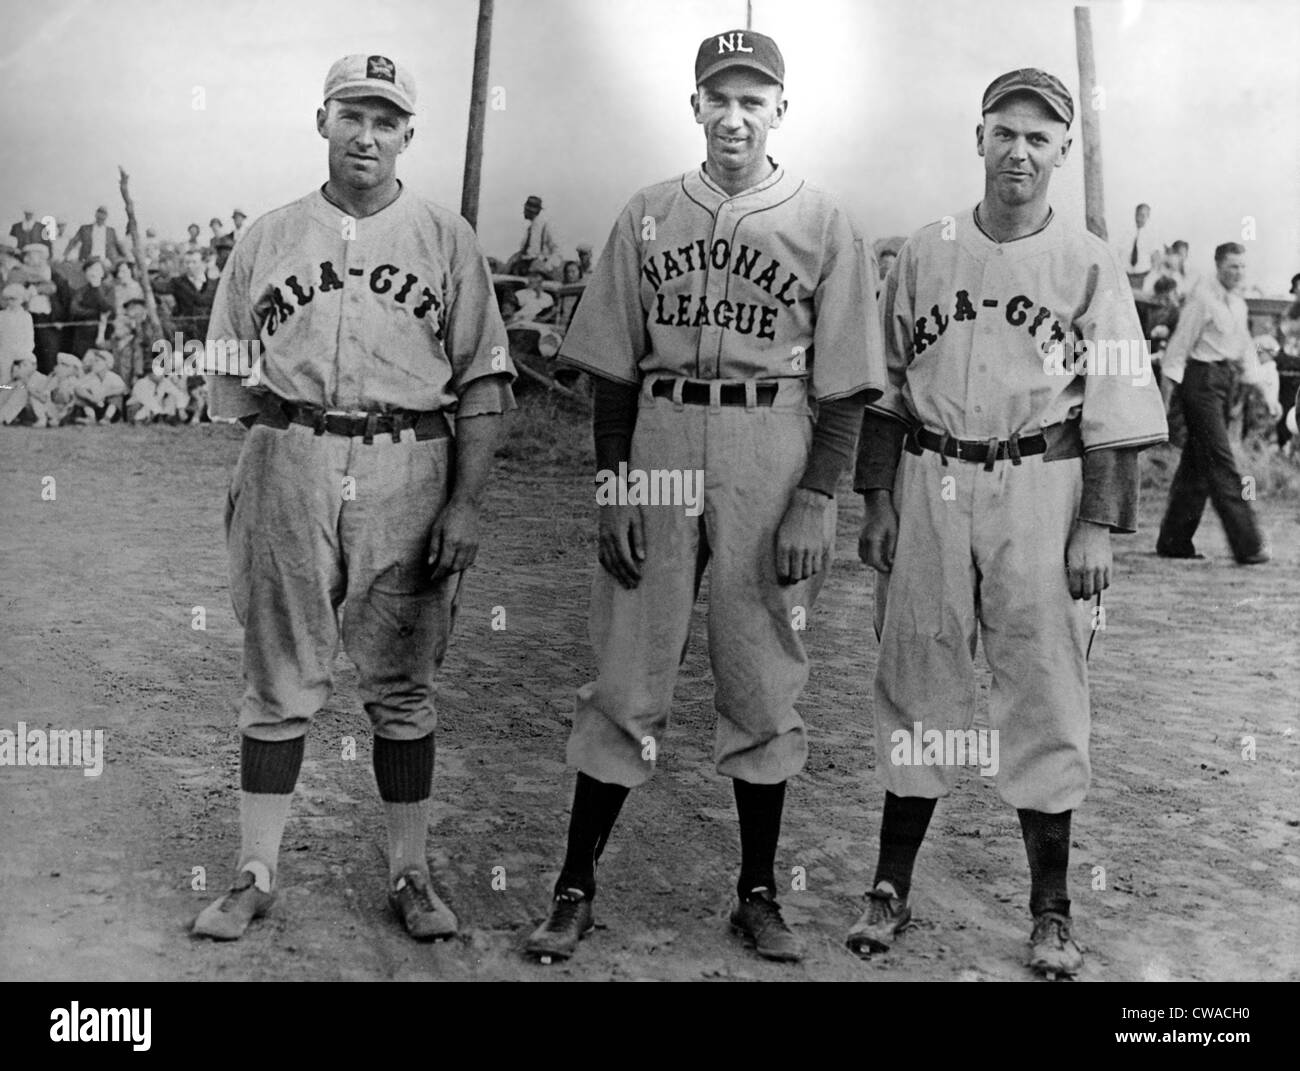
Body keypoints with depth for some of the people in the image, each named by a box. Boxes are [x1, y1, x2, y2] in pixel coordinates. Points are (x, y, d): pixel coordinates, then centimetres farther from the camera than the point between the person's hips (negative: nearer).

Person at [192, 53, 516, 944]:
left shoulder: (446, 237, 8)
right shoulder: (268, 238, 13)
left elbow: (484, 383, 3)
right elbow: (226, 371, 13)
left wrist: (465, 503, -6)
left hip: (408, 469, -1)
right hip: (287, 467, 1)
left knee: (403, 685, 6)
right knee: (280, 681, 5)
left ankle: (411, 875, 16)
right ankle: (256, 877, 14)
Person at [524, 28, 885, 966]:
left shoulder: (825, 224, 5)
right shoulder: (647, 216, 10)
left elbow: (844, 384, 1)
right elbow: (614, 368, 9)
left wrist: (817, 498, -8)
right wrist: (613, 483, 0)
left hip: (773, 454, -1)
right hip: (657, 447, 1)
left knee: (763, 681, 6)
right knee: (627, 675, 3)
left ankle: (759, 893, 19)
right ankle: (576, 890, 12)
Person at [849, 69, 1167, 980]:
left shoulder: (1090, 265, 3)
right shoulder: (925, 254, 9)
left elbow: (1115, 408, 0)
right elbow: (888, 386, 11)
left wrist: (1098, 526, -7)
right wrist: (878, 503, 5)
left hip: (1041, 487, -2)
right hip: (929, 484, 2)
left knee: (1044, 692, 1)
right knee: (918, 683, 7)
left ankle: (1051, 911, 12)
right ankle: (892, 886, 18)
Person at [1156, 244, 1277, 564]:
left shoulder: (1239, 305, 15)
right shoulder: (1202, 298, -10)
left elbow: (1246, 352, 19)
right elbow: (1178, 348, -11)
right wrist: (1165, 400, -13)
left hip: (1226, 380, 8)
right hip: (1201, 379, -8)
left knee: (1198, 463, 10)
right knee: (1220, 462, -9)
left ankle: (1174, 542, 16)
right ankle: (1248, 545, -11)